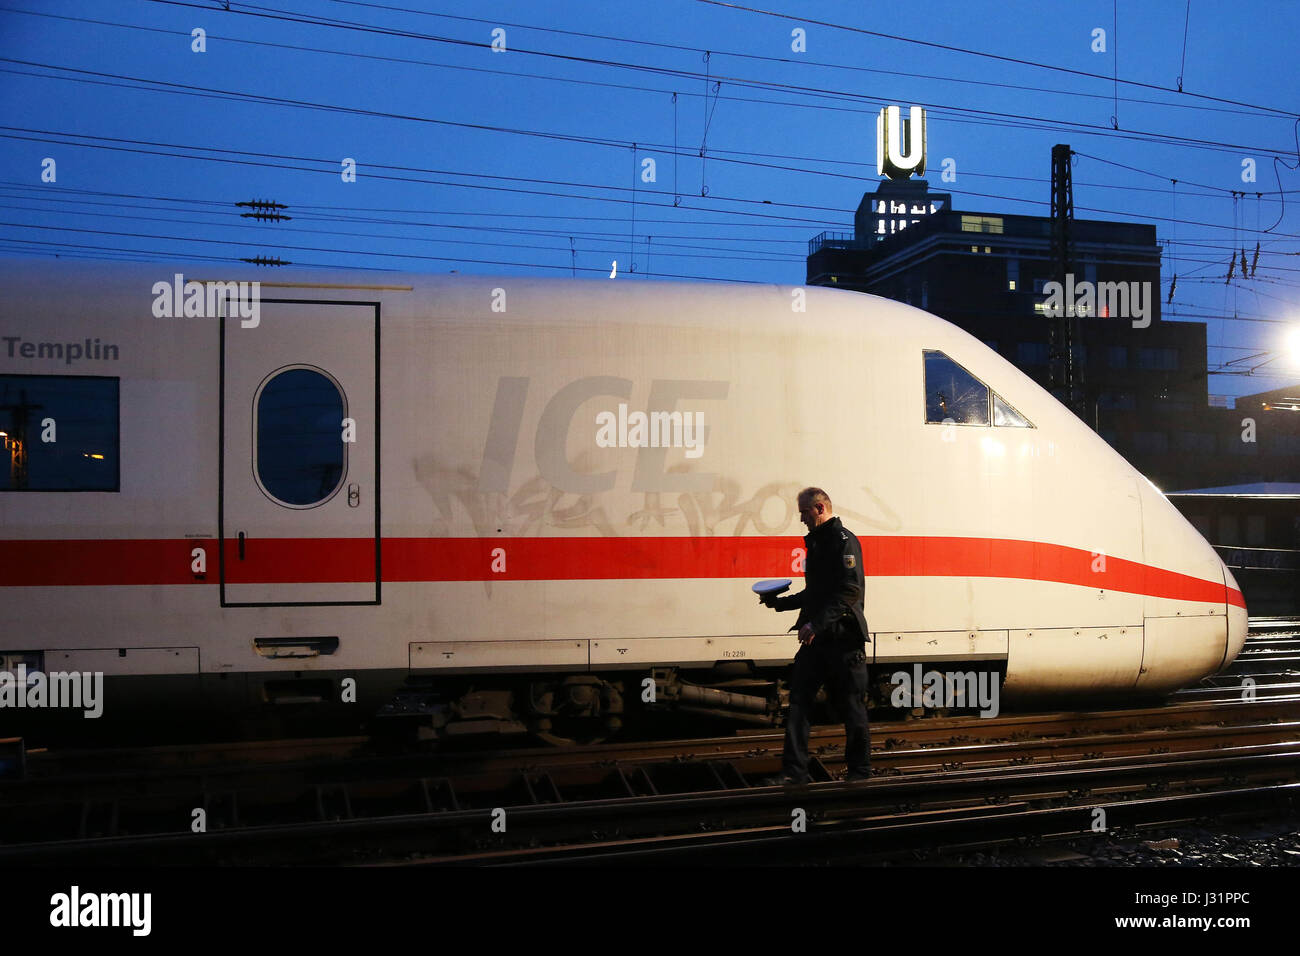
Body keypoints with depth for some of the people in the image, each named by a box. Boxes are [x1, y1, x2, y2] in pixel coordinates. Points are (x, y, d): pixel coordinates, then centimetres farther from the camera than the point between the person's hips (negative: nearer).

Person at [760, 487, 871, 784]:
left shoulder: (843, 540, -10)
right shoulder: (816, 542, 19)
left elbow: (851, 590, -20)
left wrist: (817, 624, -26)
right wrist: (780, 602, 19)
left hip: (843, 639, -9)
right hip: (816, 639, 9)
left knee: (851, 706, 2)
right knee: (798, 700, 1)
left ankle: (860, 769, 15)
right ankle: (794, 771, 2)